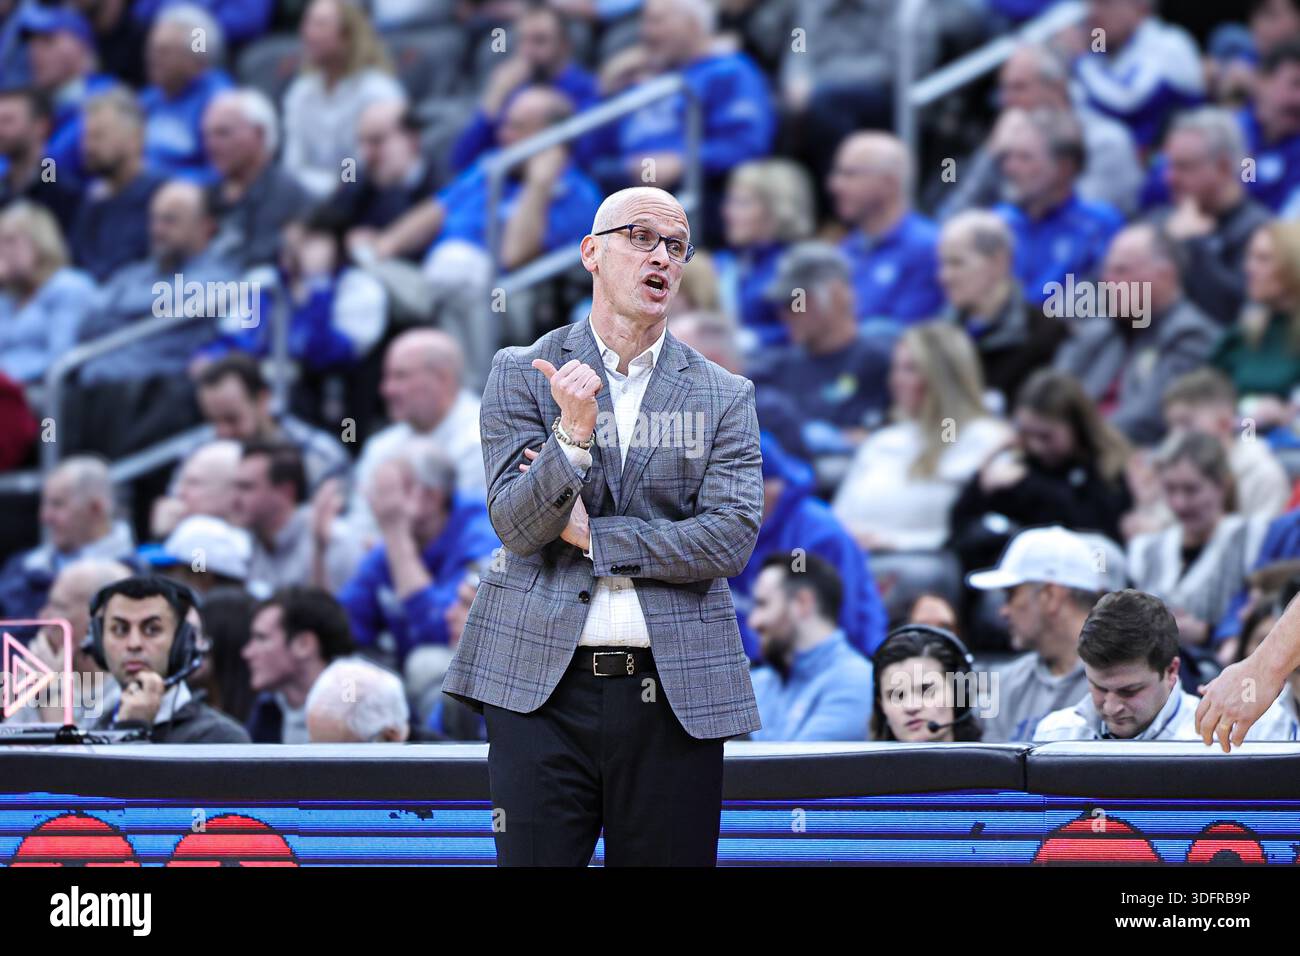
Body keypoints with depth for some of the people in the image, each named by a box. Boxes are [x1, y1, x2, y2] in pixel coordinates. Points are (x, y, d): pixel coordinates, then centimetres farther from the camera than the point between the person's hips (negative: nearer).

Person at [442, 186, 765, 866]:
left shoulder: (726, 398, 8)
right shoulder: (521, 374, 6)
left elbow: (731, 538, -4)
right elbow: (514, 523, -4)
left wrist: (592, 536, -7)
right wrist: (573, 432, -20)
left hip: (675, 695, 1)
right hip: (542, 684, -1)